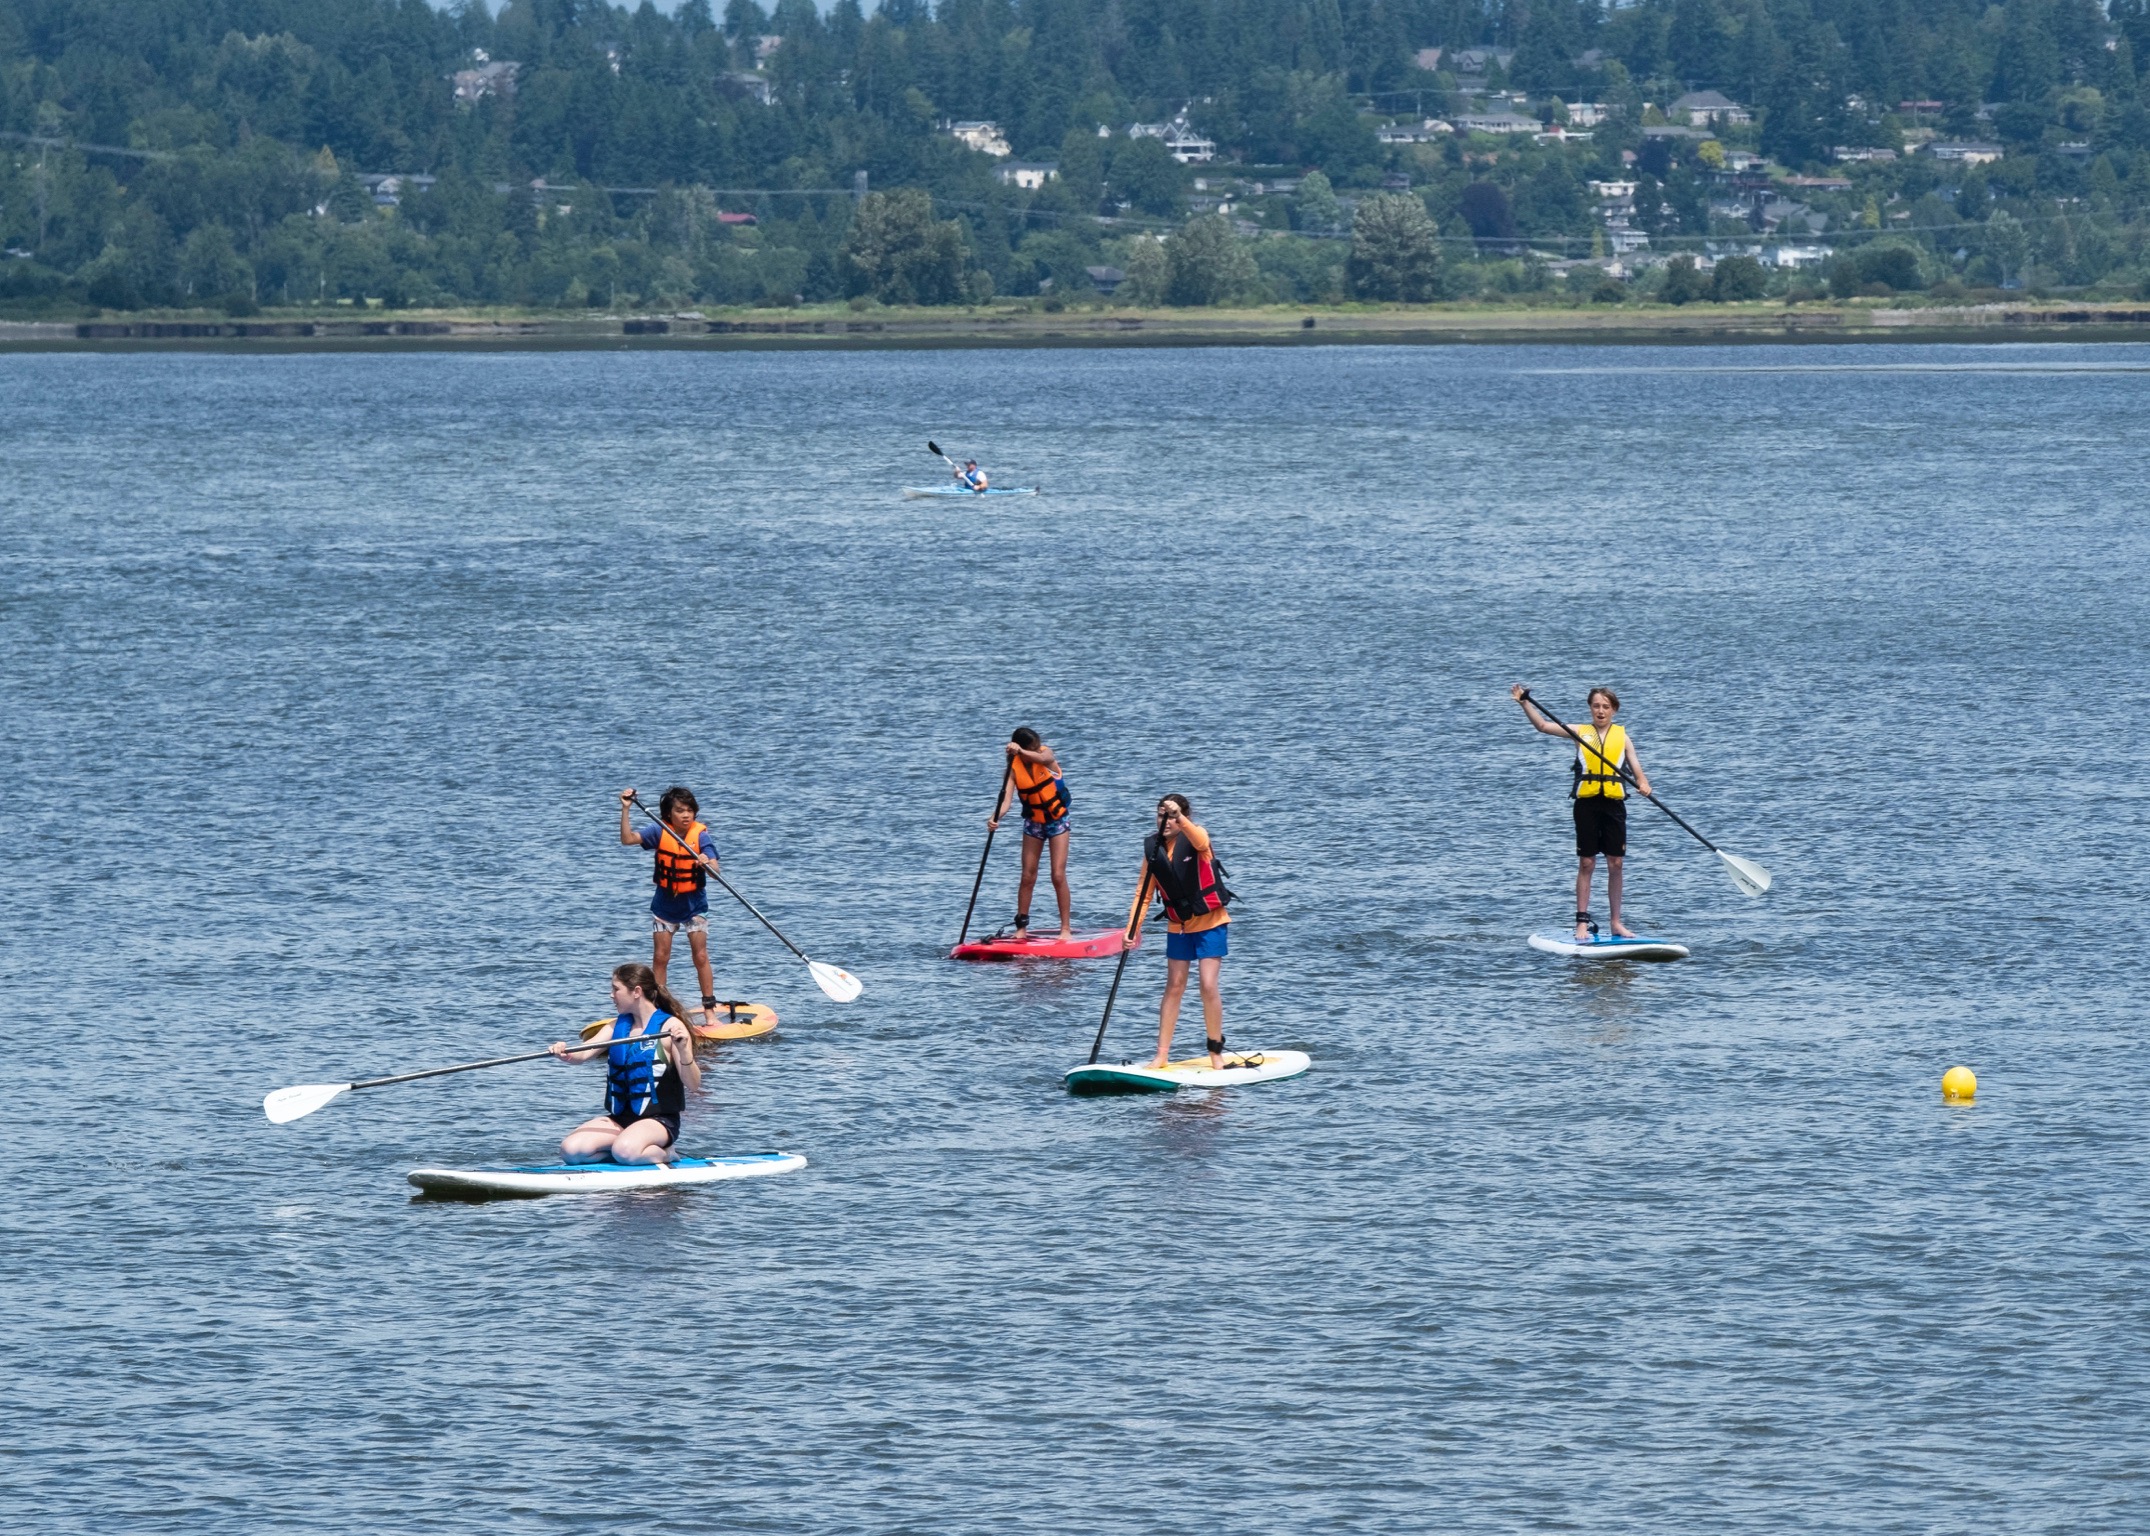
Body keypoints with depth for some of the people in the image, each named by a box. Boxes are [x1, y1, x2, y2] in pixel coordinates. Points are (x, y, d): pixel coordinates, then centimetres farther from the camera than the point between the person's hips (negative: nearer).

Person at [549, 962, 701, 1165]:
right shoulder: (617, 1026, 12)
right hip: (619, 1118, 6)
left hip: (659, 1120, -6)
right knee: (571, 1150, -18)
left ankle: (665, 1154, -3)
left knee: (625, 1151, -36)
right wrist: (565, 1053, -26)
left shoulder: (669, 1026, -7)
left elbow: (694, 1085, -11)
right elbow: (583, 1054, -3)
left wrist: (683, 1051, -30)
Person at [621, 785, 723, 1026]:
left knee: (701, 957, -3)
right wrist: (625, 809, -23)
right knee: (660, 957, 5)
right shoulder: (660, 833, -10)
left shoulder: (701, 836, -16)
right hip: (664, 905, 2)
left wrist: (707, 863, -49)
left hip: (694, 905, -2)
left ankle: (709, 1011, 2)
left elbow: (715, 870, -26)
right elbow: (627, 839, -15)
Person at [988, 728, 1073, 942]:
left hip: (1058, 819, -2)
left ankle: (1066, 928, -5)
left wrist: (1020, 752, -60)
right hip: (1033, 822, 2)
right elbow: (1006, 799, -25)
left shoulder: (1046, 753, -17)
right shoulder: (1014, 768, -14)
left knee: (1058, 876, -9)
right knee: (1028, 877, 3)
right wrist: (995, 818, -45)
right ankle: (1021, 927, 12)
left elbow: (1042, 758, -42)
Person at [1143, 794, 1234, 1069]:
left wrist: (1180, 819, -59)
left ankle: (1216, 1053, 2)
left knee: (1208, 986, -10)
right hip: (1178, 926, 4)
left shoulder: (1195, 837, -16)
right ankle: (1162, 1056, 7)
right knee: (1174, 987, 5)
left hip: (1210, 922, -4)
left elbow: (1200, 843, -42)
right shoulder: (1153, 848, -5)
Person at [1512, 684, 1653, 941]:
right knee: (1586, 863, 0)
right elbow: (1543, 725, 0)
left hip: (1613, 803, 1)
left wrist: (1643, 782, -20)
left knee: (1615, 864, 4)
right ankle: (1582, 922, 4)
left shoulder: (1622, 736, 10)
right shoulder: (1581, 732, 7)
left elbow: (1635, 765, 1)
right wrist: (1524, 702, -11)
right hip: (1587, 804, -1)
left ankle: (1616, 923, 11)